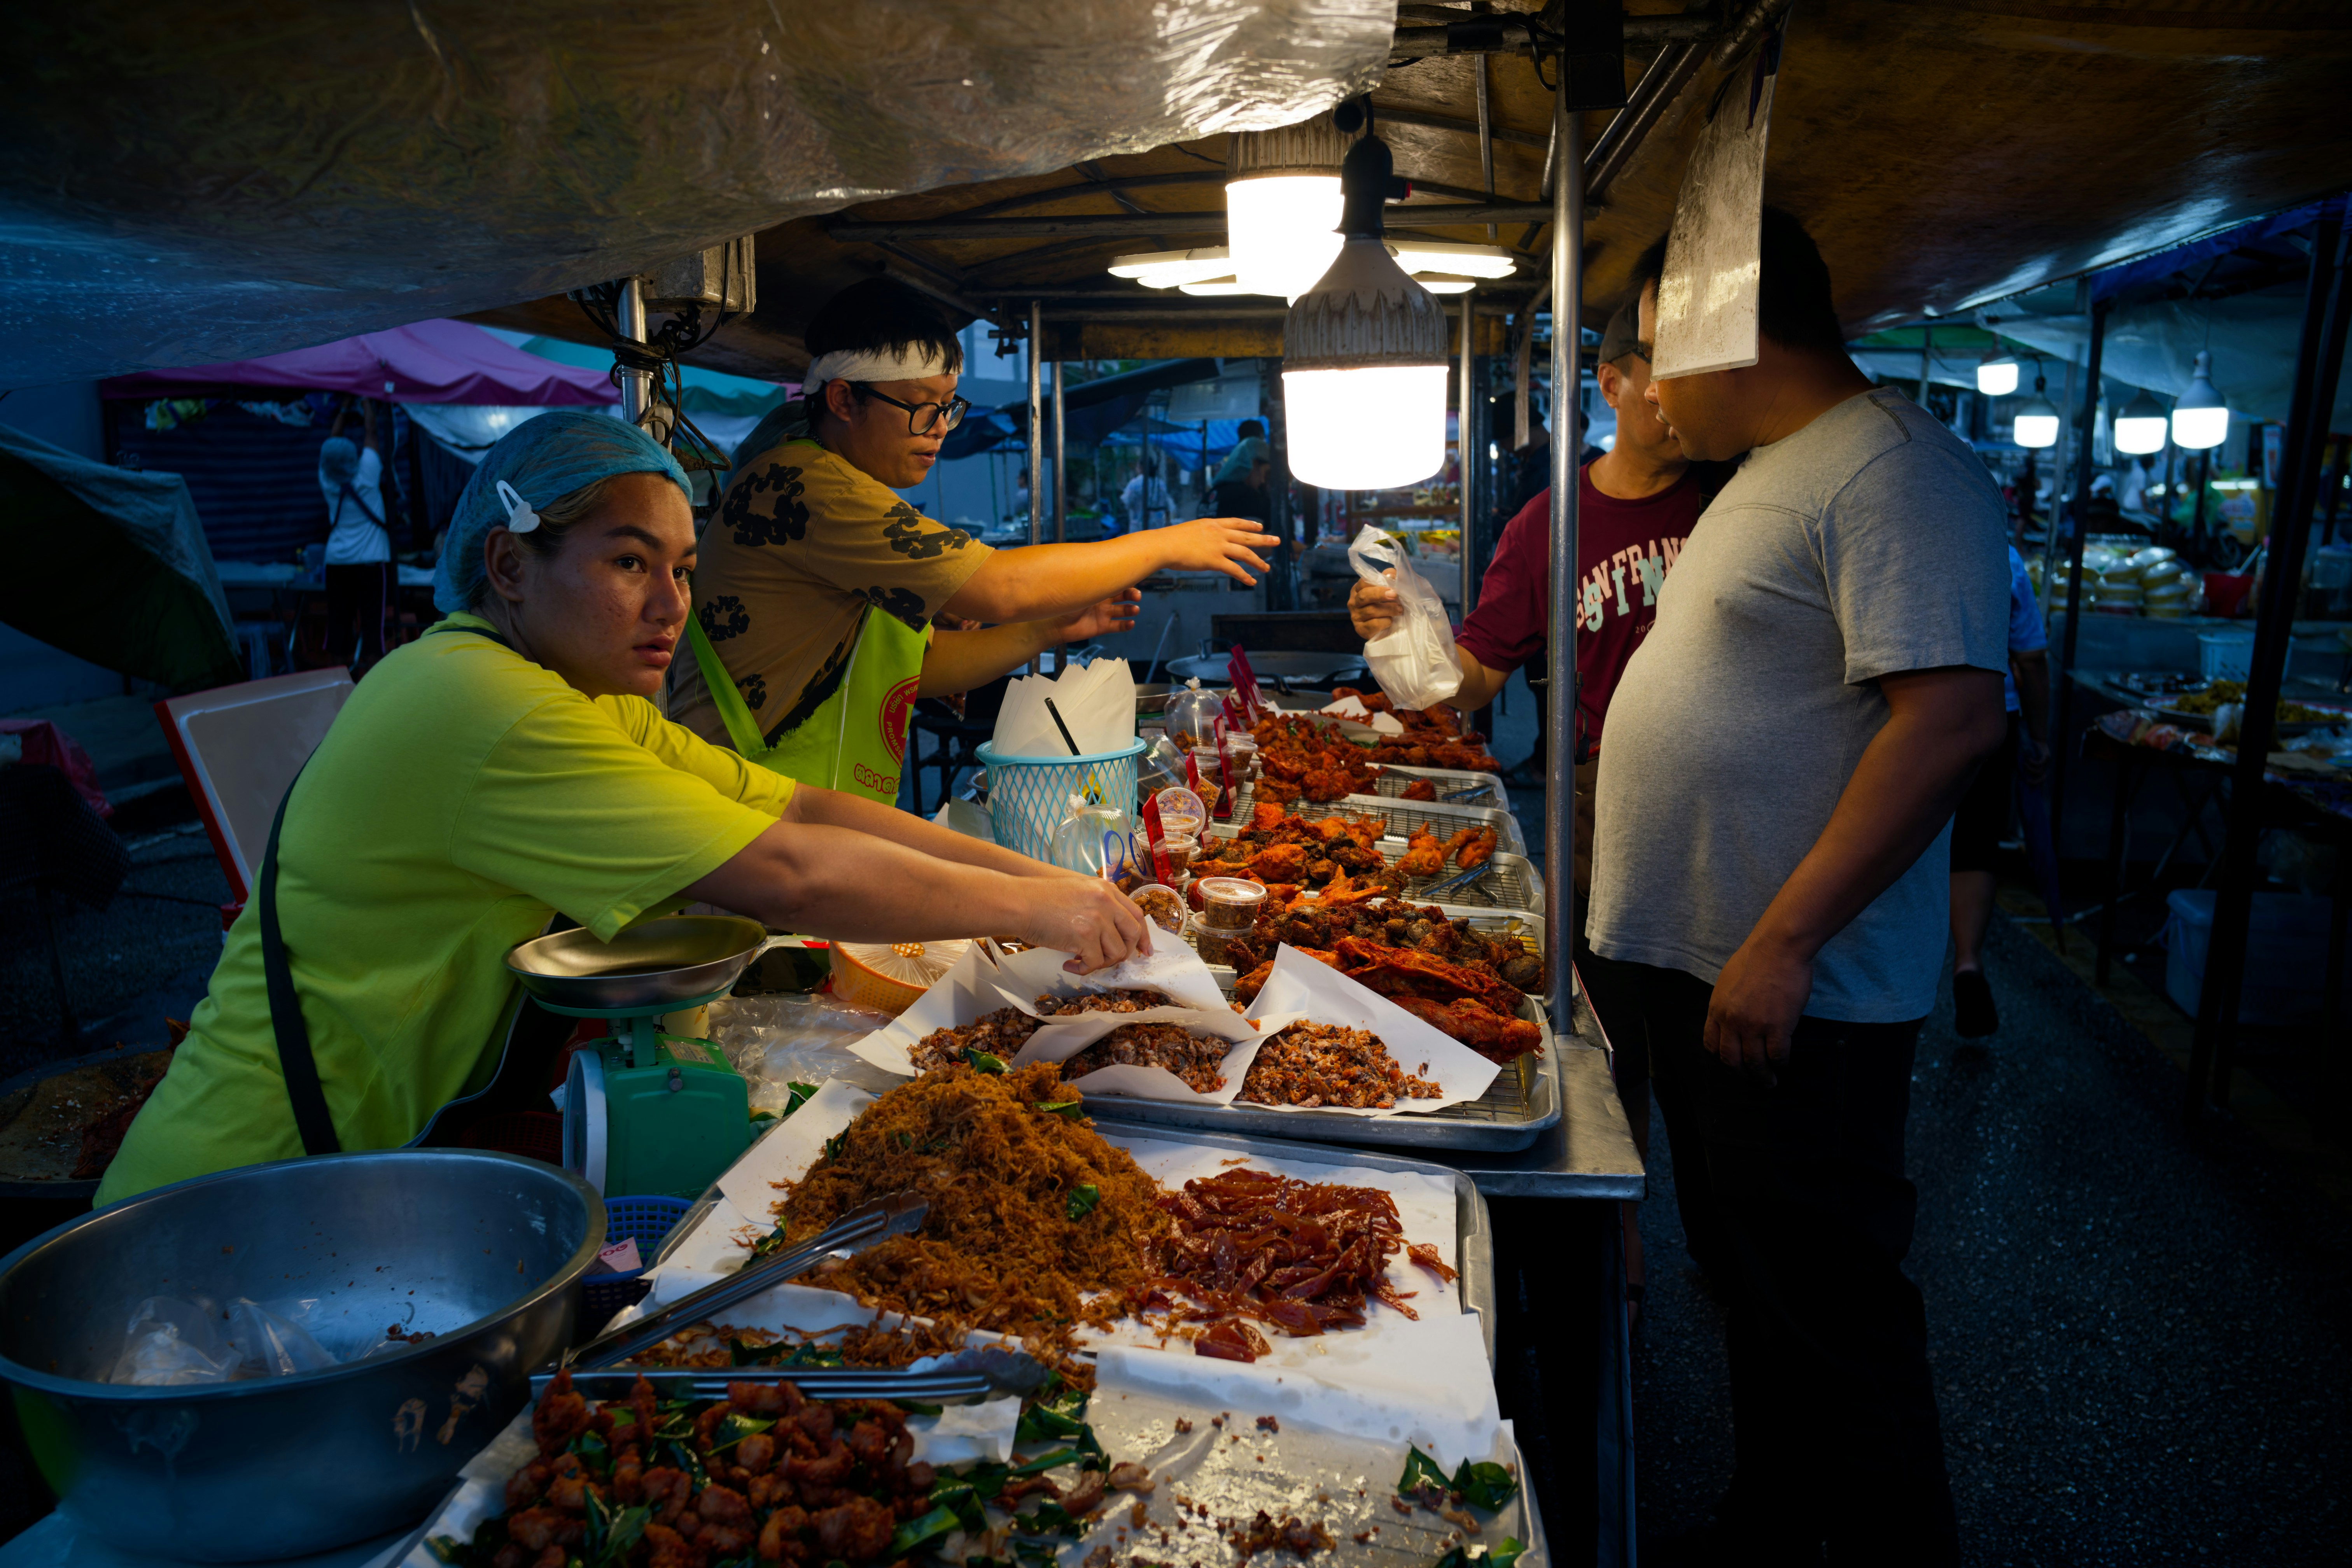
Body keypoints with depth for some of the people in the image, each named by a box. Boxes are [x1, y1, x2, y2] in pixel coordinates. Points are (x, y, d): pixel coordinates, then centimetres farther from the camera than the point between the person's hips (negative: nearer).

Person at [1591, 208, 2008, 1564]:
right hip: (1700, 968, 10)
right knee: (1749, 1285, 21)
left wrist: (1782, 944, -26)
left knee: (1830, 1322, 4)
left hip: (1797, 995, -10)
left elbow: (1954, 716, -27)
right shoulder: (1773, 473, 15)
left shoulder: (1894, 470, -16)